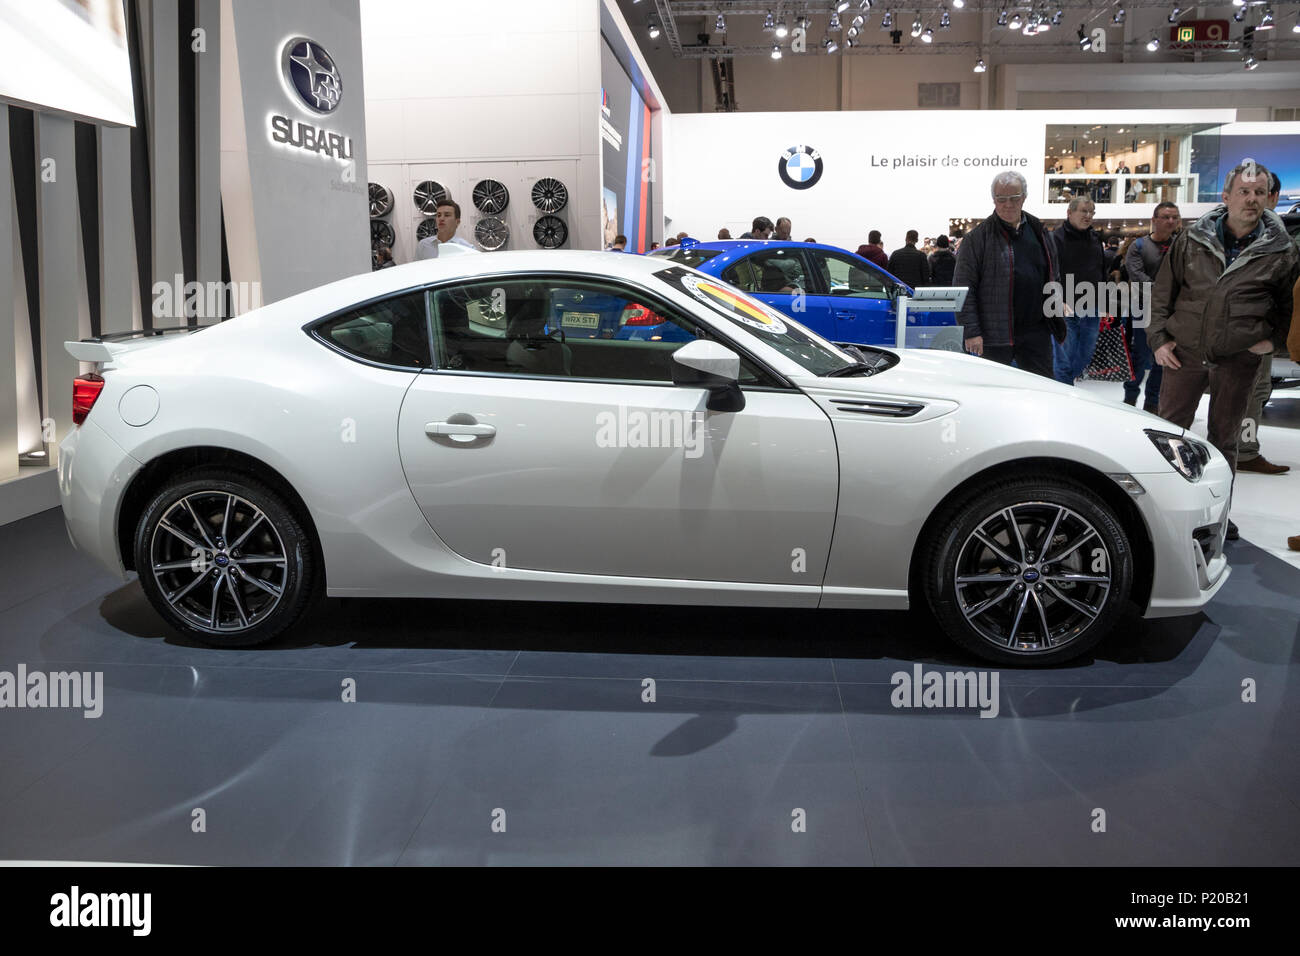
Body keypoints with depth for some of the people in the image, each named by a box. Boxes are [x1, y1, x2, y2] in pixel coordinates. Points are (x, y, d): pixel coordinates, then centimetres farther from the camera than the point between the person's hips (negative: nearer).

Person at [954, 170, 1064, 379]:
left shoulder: (1038, 231, 13)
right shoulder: (977, 237, -4)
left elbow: (1053, 278, 21)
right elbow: (964, 288, -8)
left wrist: (1057, 322, 16)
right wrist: (971, 331, -16)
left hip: (1036, 332, 4)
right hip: (995, 335, -4)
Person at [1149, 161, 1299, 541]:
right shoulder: (1193, 239, 2)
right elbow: (1162, 291, 7)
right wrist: (1158, 337, 0)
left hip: (1238, 359, 0)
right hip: (1185, 352, 0)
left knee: (1225, 437, 11)